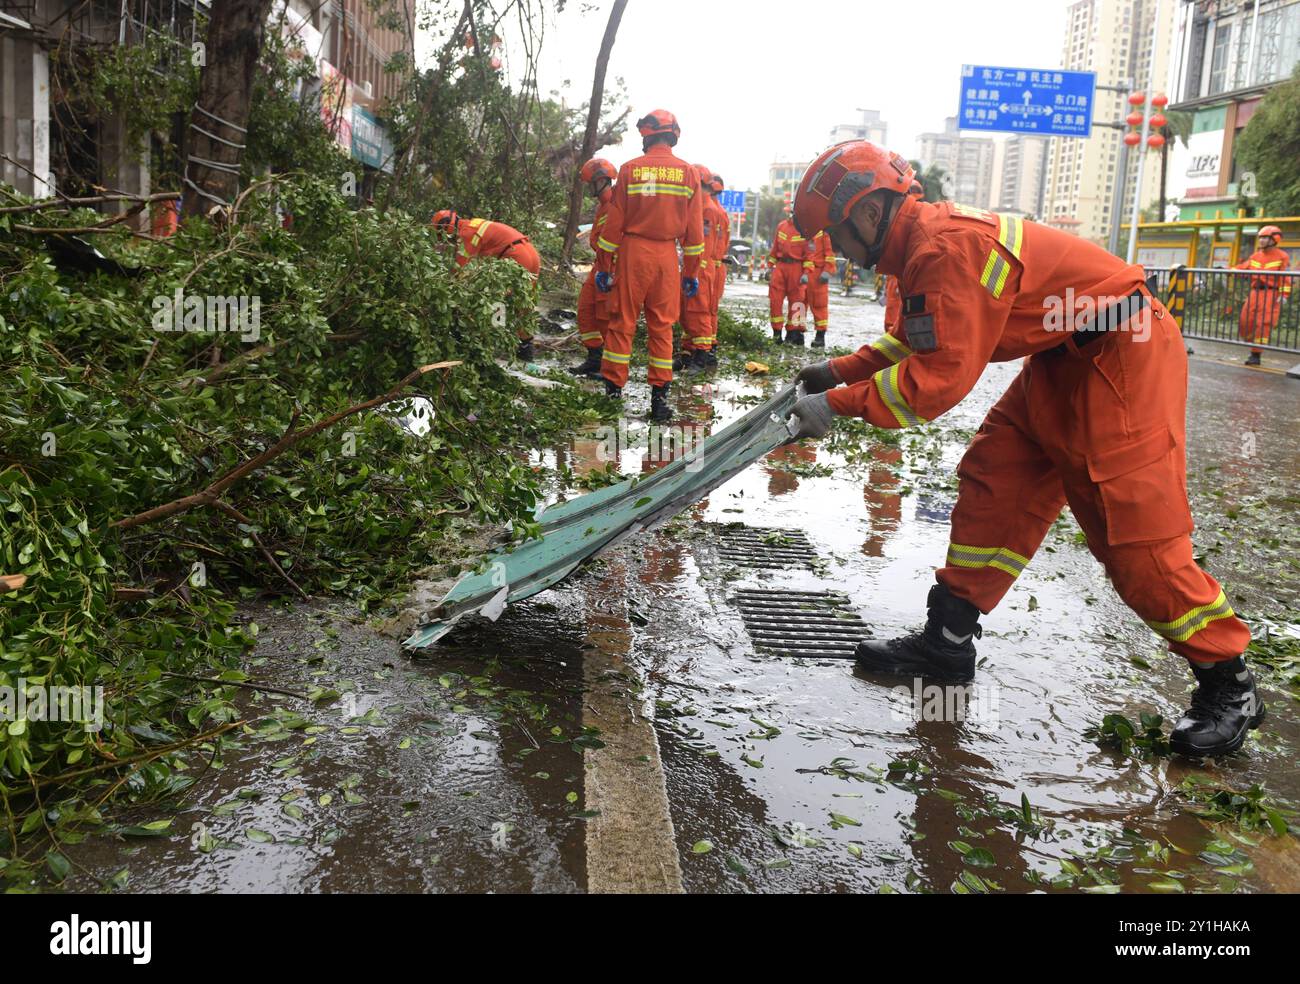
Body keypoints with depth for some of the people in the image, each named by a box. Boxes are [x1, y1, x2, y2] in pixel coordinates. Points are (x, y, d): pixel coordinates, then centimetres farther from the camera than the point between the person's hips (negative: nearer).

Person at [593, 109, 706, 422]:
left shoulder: (630, 169, -2)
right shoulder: (688, 173, 3)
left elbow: (614, 222, -1)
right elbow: (694, 229, 5)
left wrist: (604, 265, 5)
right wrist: (691, 272, 11)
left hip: (633, 251, -1)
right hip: (667, 255, 2)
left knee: (623, 320, 6)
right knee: (662, 325, 7)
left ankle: (613, 387, 8)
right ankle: (660, 394, 7)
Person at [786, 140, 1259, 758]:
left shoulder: (945, 247, -25)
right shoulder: (922, 245, 8)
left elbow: (942, 375, -28)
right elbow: (921, 341, 21)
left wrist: (838, 405, -21)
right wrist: (839, 371, 12)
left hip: (1123, 355, -10)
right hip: (1061, 364, 11)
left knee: (1132, 530, -9)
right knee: (992, 489, 8)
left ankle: (1228, 684, 6)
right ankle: (948, 640, 17)